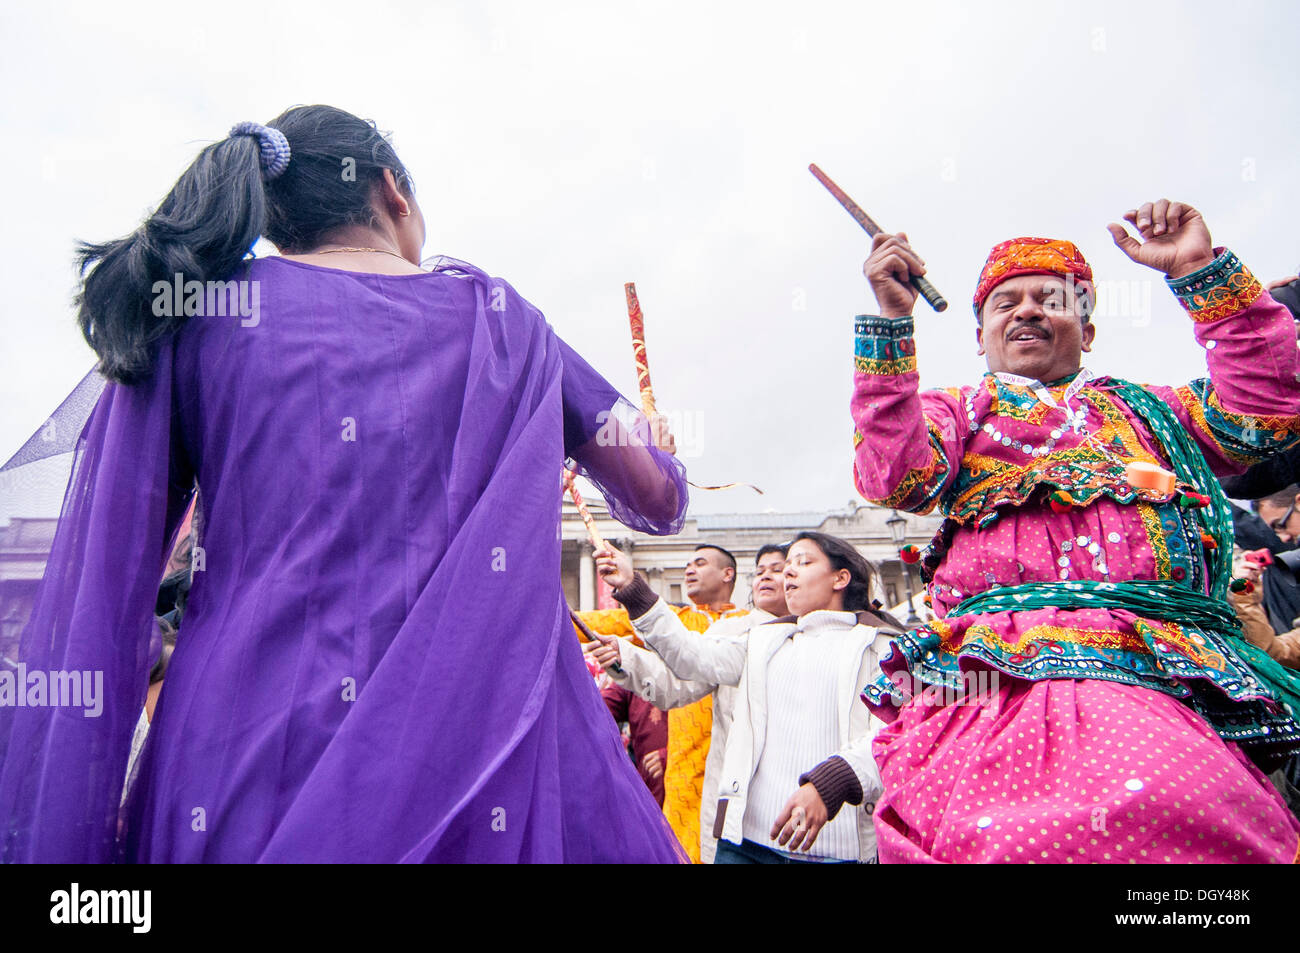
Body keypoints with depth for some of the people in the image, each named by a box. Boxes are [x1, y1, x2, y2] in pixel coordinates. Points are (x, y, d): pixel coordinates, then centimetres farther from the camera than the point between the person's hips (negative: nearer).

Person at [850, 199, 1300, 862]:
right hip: (1001, 675, -2)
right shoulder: (956, 412, 24)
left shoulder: (1141, 409, 29)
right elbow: (891, 477, 2)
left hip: (1160, 675, 3)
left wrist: (1202, 269, 11)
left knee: (1170, 807, -26)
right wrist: (892, 318, -1)